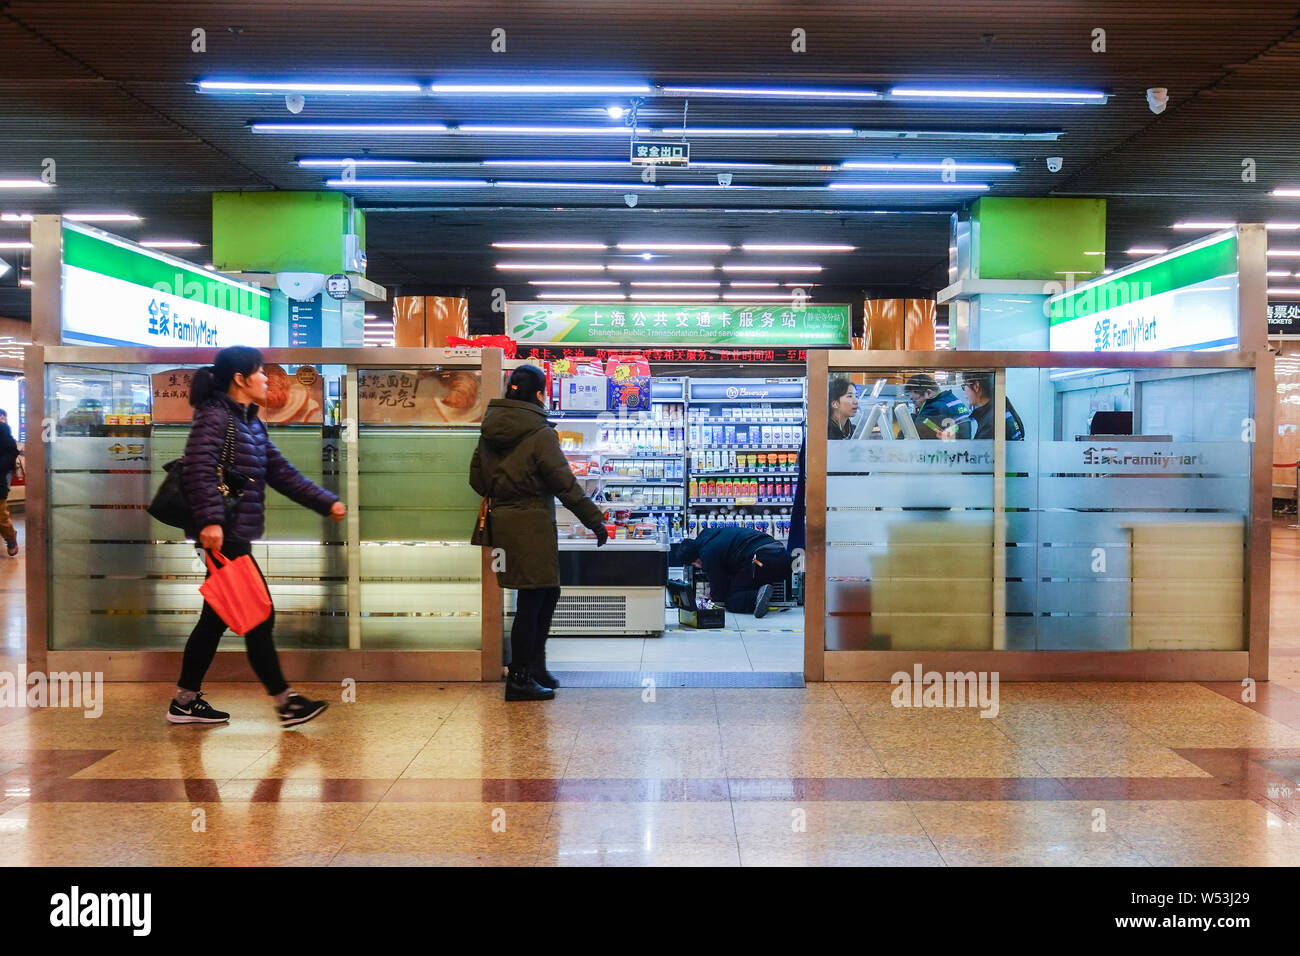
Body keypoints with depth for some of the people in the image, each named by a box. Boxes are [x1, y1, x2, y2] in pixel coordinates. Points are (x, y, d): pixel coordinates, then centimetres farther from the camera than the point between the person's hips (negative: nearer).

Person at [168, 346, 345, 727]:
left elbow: (281, 473, 17)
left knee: (216, 619, 15)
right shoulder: (214, 416, -11)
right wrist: (210, 520, -34)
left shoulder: (251, 423, 17)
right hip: (224, 536, -10)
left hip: (236, 536, 10)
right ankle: (286, 703, 5)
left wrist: (326, 502, 12)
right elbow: (198, 469, -24)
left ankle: (186, 701, 25)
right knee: (258, 616, -4)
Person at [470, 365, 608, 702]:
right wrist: (595, 520, -8)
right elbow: (565, 484, -14)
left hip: (503, 521, 8)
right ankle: (519, 679, 6)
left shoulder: (490, 430, 8)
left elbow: (477, 478, 14)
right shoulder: (540, 433, -14)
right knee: (531, 600, 0)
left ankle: (534, 665, 25)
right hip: (532, 525, -8)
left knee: (547, 592, 18)